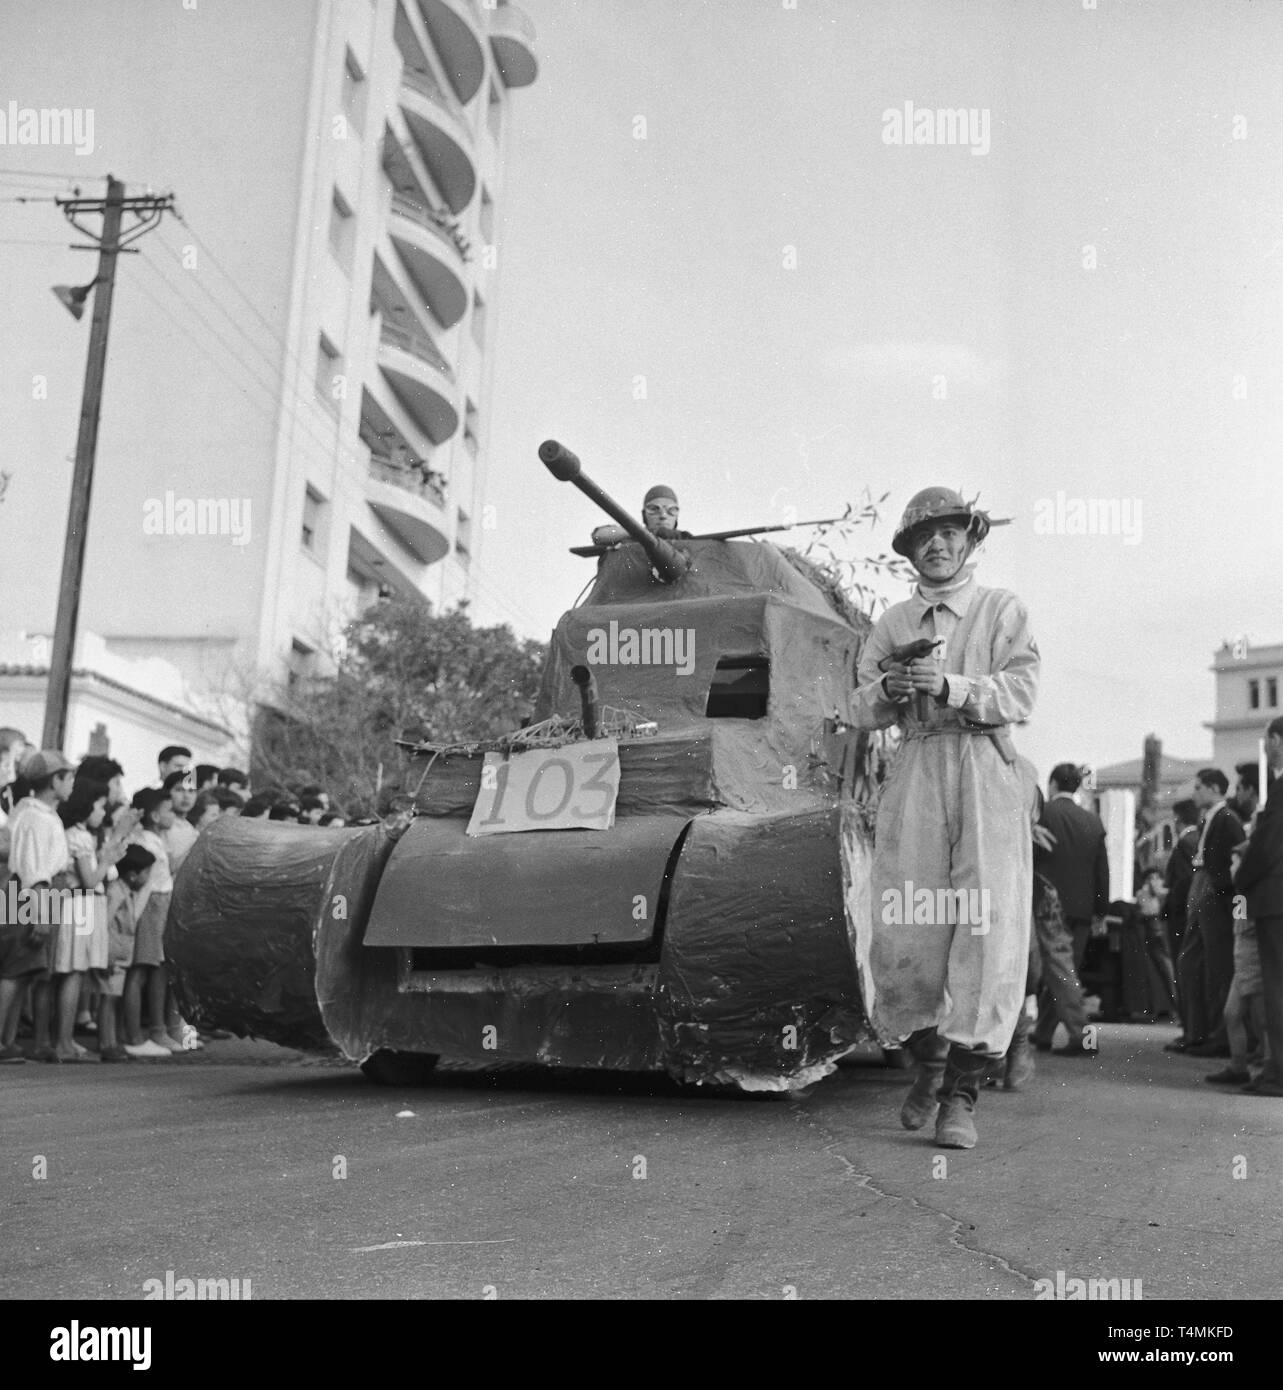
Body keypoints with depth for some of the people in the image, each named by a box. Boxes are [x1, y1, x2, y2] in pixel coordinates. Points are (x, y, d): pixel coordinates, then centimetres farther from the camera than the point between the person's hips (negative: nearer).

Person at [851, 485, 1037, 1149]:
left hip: (986, 775, -2)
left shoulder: (1003, 610, 10)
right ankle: (928, 1063, 21)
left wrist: (949, 685, -16)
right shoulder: (891, 623, 17)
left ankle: (961, 1095, -7)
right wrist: (888, 688, -8)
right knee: (902, 936, -3)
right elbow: (861, 713, 14)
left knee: (989, 928, -12)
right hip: (916, 774, 2)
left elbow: (1020, 694, -3)